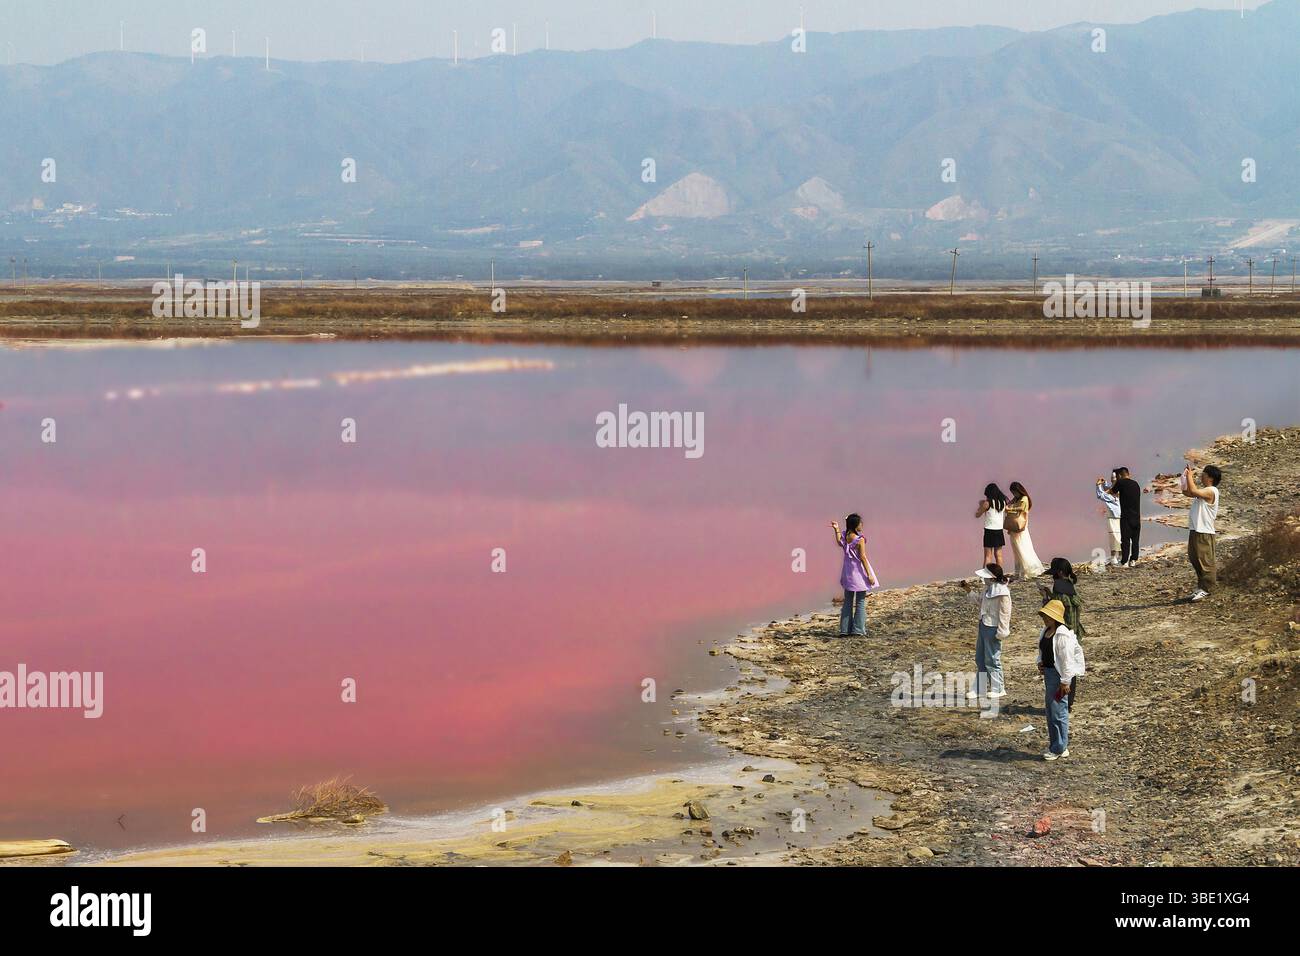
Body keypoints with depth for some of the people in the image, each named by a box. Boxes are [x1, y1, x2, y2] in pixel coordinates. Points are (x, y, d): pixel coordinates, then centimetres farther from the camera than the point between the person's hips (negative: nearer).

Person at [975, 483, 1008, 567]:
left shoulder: (987, 503, -10)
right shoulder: (1003, 502, 2)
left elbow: (977, 515, -1)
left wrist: (981, 505, 14)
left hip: (989, 531, -4)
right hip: (999, 531, 4)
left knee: (988, 555, -4)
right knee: (998, 554, 10)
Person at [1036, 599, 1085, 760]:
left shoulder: (1062, 635, -19)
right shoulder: (1045, 631, 10)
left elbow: (1066, 659, -19)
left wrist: (1065, 681, -19)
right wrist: (1040, 662, 6)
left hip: (1059, 674, -10)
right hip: (1048, 672, 10)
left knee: (1058, 711, -5)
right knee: (1050, 709, 16)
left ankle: (1059, 749, 3)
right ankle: (1055, 745, 26)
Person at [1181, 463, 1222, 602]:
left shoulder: (1211, 491, -14)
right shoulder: (1203, 491, 17)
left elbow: (1193, 491, -29)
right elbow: (1186, 492, 25)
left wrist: (1190, 475, -17)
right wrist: (1185, 476, 13)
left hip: (1204, 533, -10)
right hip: (1195, 531, 10)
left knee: (1205, 561, -6)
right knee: (1195, 559, 15)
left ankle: (1206, 589, -2)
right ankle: (1201, 586, 24)